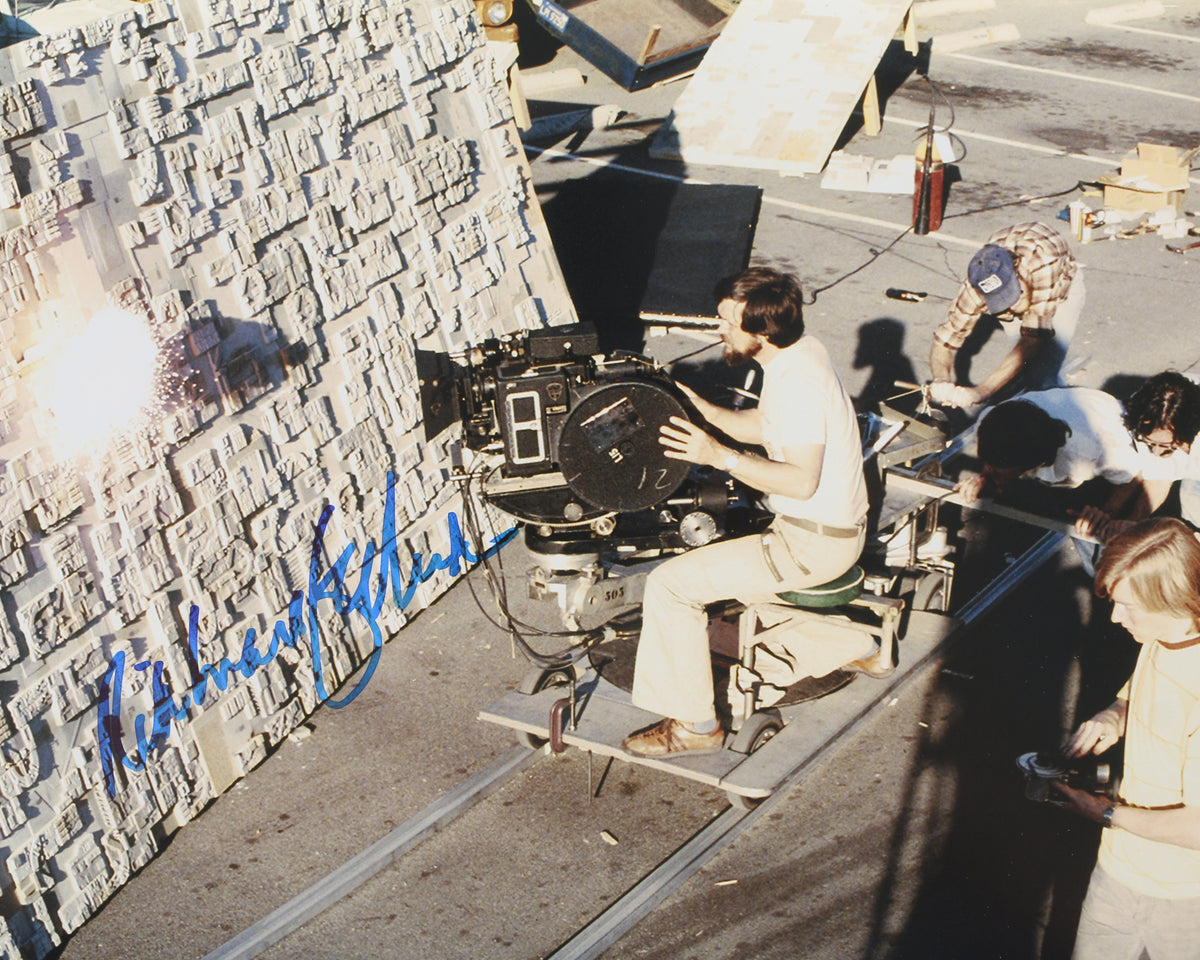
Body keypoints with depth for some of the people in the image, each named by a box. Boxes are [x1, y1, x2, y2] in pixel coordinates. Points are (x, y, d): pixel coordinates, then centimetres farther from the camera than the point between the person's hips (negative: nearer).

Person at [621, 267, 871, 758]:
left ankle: (695, 724, -2)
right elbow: (765, 429, 15)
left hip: (813, 543, -10)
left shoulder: (796, 382, -26)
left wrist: (720, 456, -31)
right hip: (838, 523, 10)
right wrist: (701, 407, 4)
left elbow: (801, 480, -29)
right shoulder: (802, 349, 4)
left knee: (670, 583, -14)